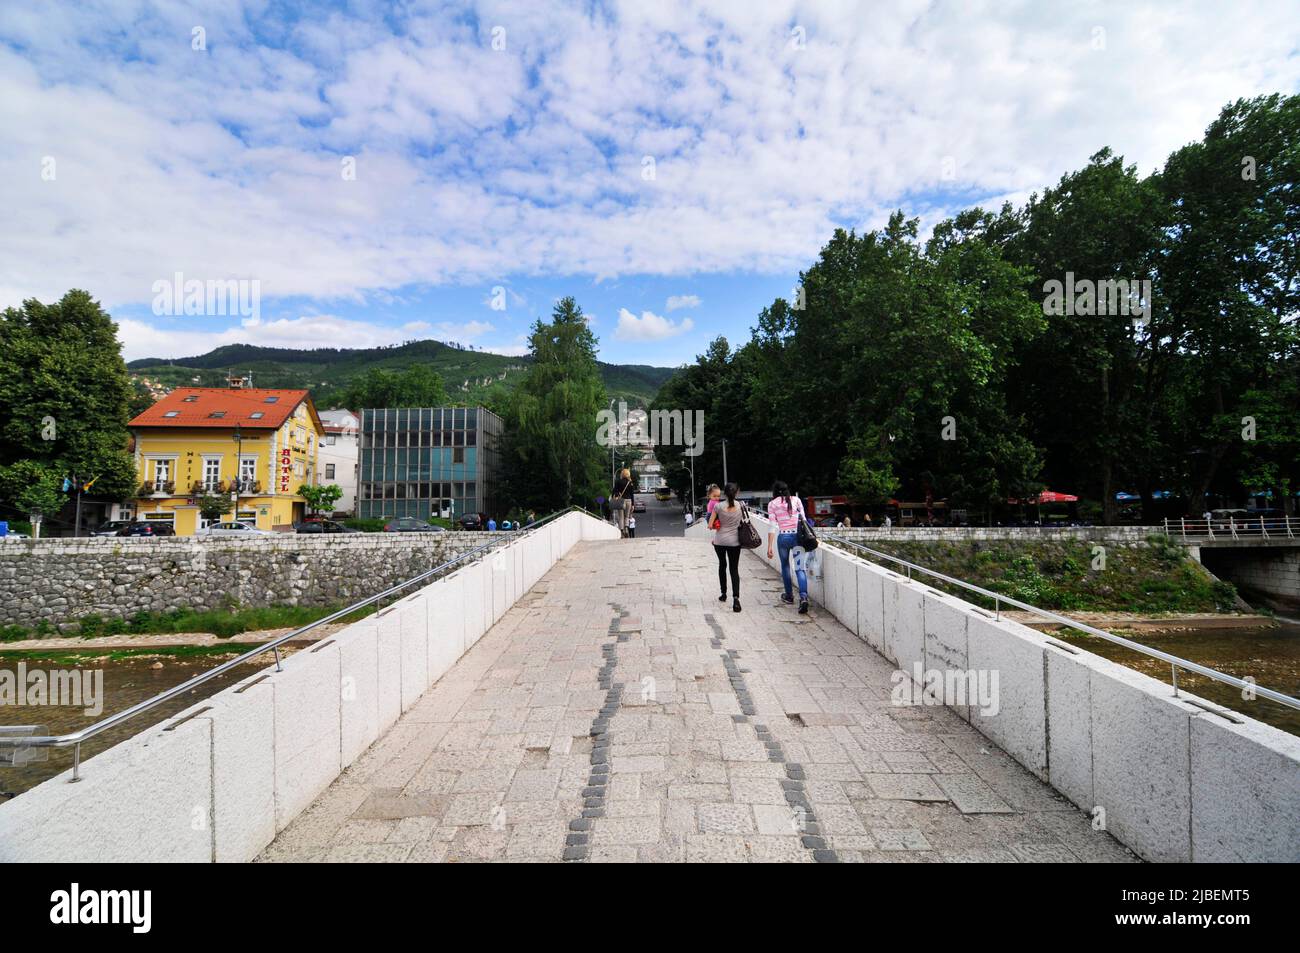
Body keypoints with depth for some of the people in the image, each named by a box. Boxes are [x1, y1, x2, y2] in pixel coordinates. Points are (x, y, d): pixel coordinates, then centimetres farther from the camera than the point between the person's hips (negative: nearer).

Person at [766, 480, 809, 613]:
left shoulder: (772, 504, -1)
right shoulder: (796, 500, 4)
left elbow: (773, 526, -5)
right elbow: (803, 519, 4)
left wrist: (769, 546, -3)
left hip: (782, 537, -1)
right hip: (797, 536, 1)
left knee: (785, 566, 19)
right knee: (799, 568, -1)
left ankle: (789, 596, 29)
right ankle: (803, 596, -19)